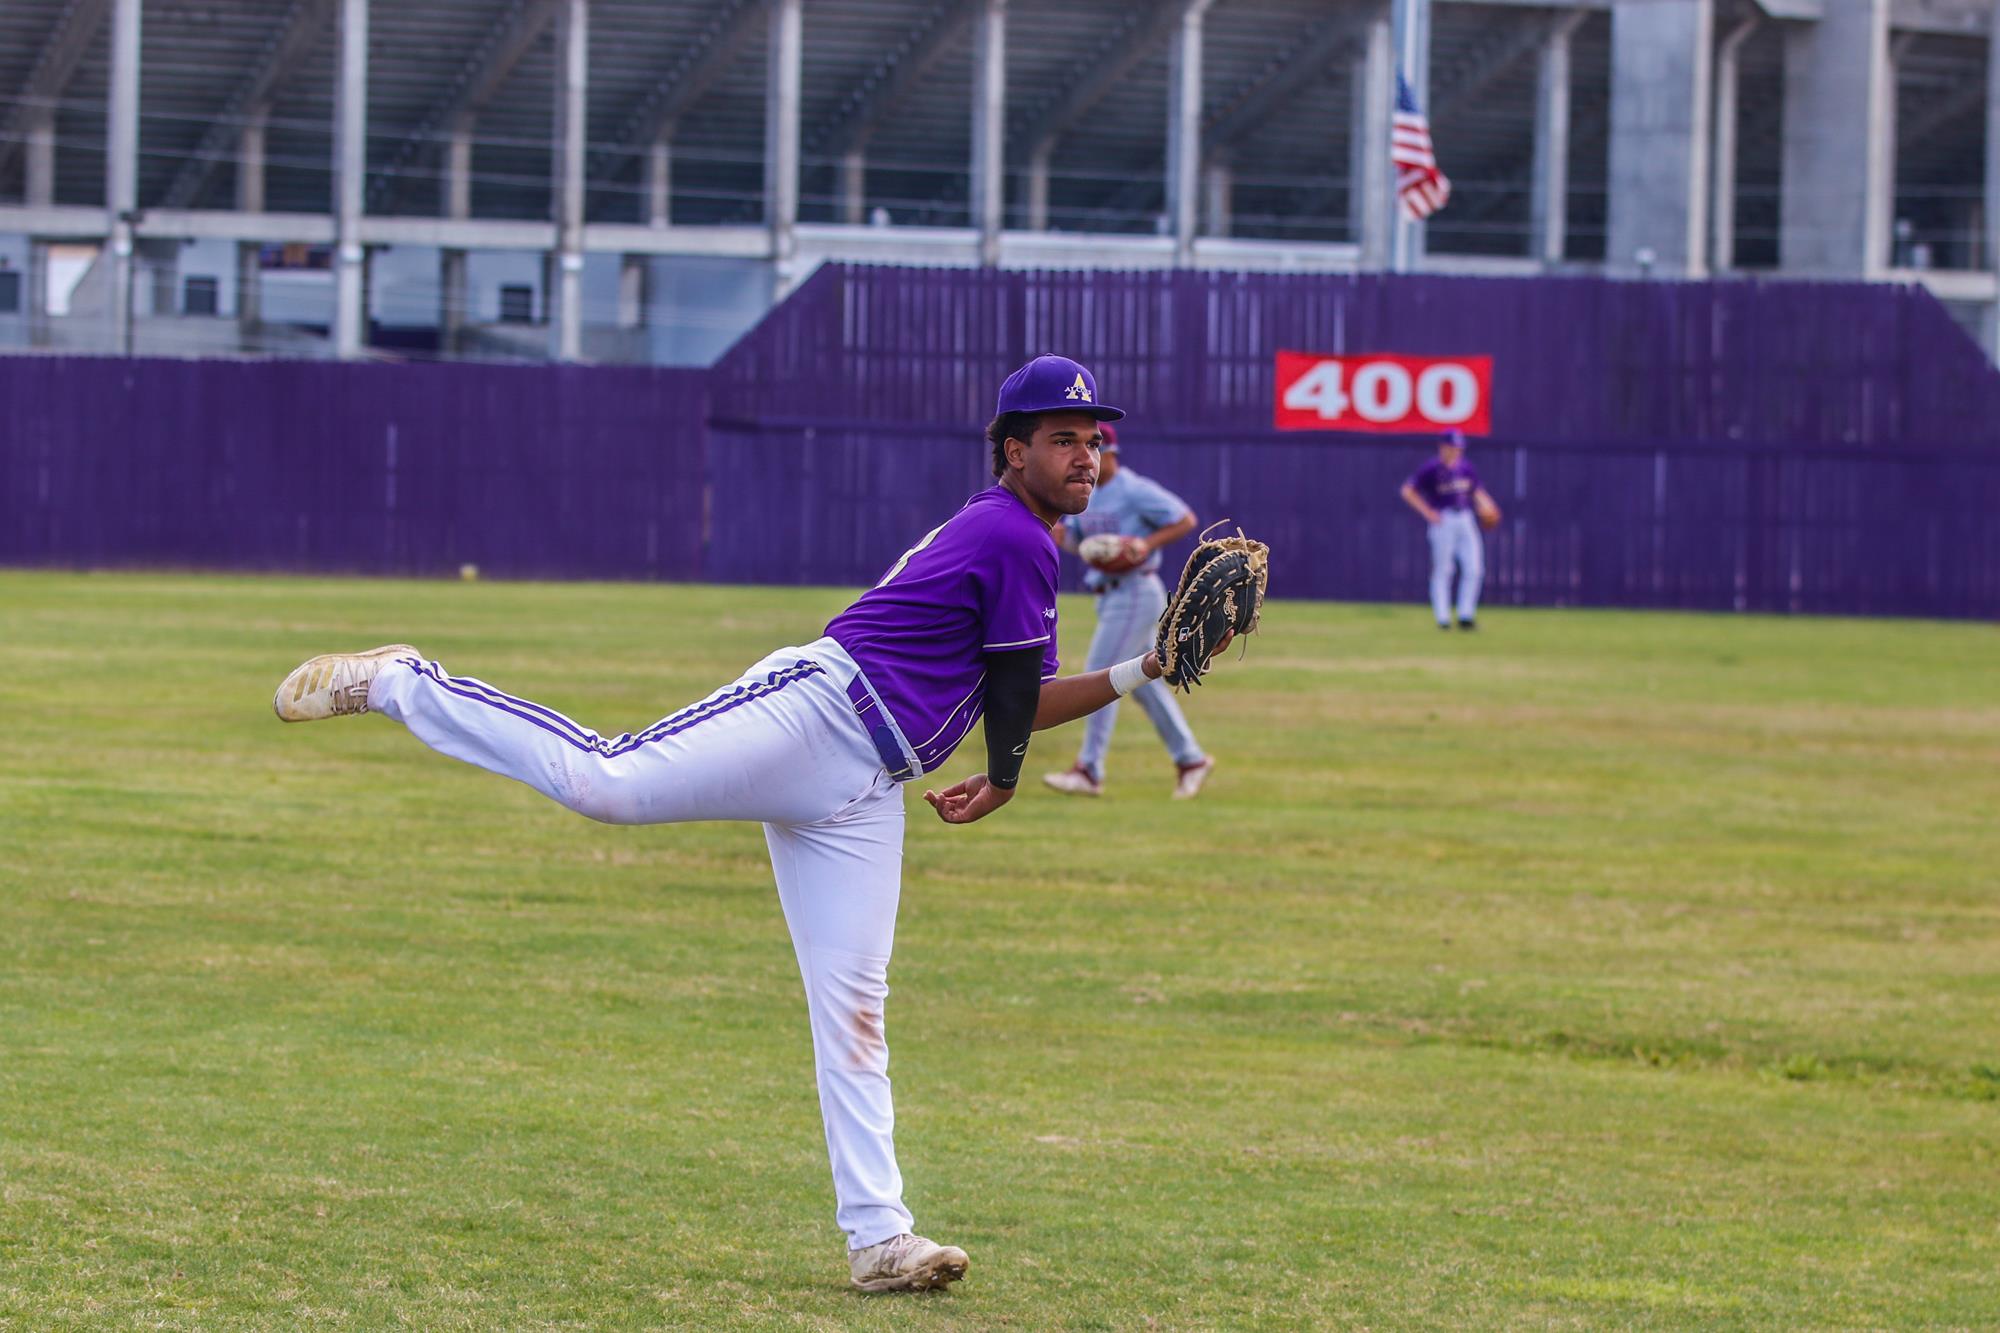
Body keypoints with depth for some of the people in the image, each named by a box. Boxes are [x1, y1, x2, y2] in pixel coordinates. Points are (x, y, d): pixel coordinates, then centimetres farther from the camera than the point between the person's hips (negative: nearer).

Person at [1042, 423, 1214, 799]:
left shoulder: (1136, 491, -14)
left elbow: (1186, 519, -12)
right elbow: (1073, 538, 18)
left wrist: (1147, 544, -23)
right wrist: (1056, 532, -4)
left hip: (1136, 594, -10)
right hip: (1110, 596, 10)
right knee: (1142, 683, 13)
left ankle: (1089, 771, -13)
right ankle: (1190, 760, 22)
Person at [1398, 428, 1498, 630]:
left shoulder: (1465, 468, 10)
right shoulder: (1431, 469, -7)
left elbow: (1476, 491, 20)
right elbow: (1408, 491, -6)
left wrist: (1487, 506, -1)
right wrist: (1427, 512, -12)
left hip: (1466, 520, 6)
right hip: (1443, 521, -6)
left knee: (1474, 569, 0)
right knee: (1442, 570, -3)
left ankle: (1466, 615, 6)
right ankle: (1443, 618, 2)